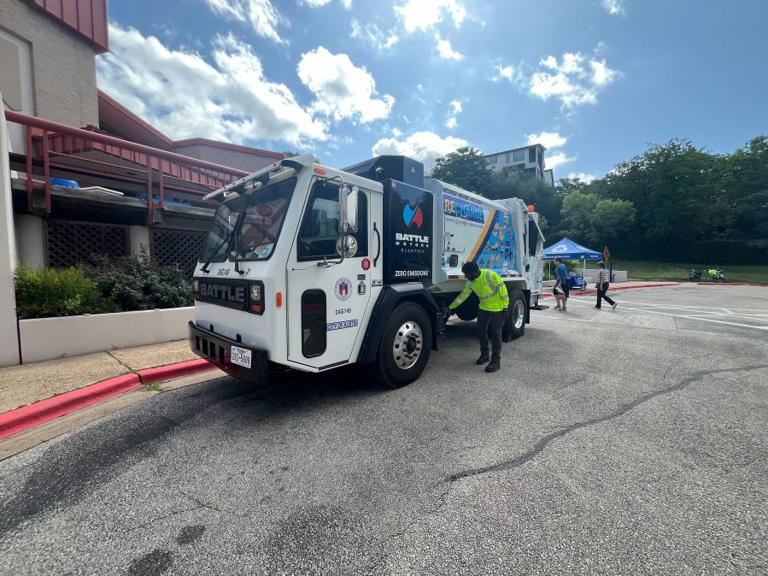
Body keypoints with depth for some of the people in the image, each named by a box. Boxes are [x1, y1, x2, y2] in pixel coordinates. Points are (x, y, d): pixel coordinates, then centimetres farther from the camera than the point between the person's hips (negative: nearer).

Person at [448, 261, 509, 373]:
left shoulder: (490, 275, -23)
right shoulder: (470, 282, 0)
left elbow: (502, 288, -19)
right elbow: (463, 295, 9)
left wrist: (505, 306, -16)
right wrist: (450, 307, 9)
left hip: (497, 309, -7)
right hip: (483, 309, 7)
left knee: (495, 335, -1)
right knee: (481, 332, 9)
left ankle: (496, 361, 9)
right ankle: (484, 355, 27)